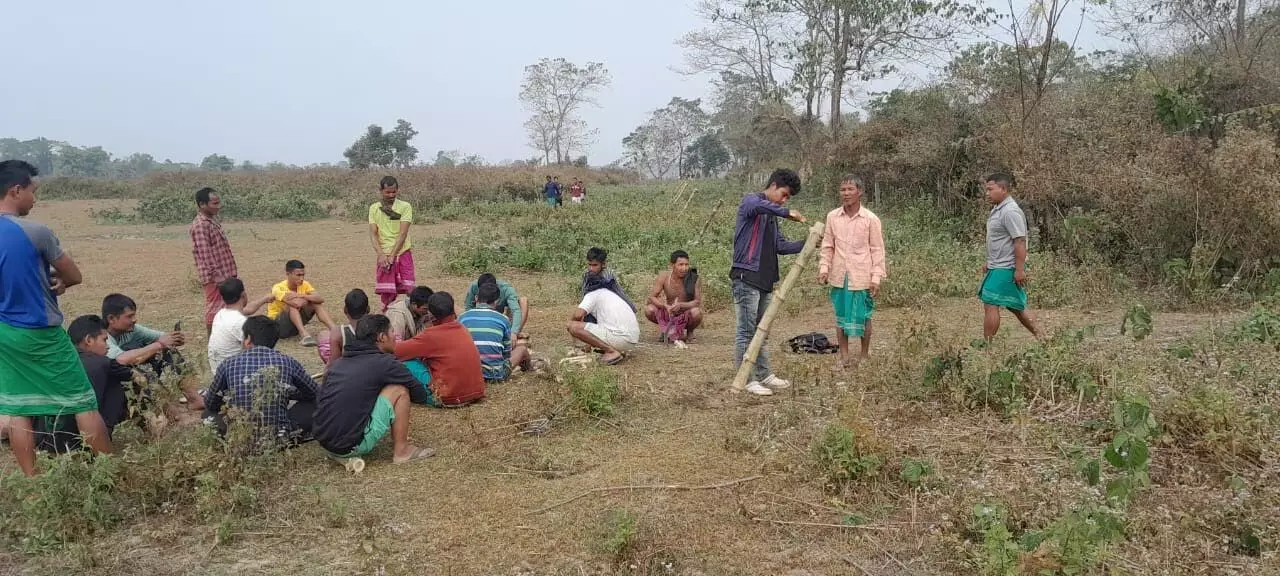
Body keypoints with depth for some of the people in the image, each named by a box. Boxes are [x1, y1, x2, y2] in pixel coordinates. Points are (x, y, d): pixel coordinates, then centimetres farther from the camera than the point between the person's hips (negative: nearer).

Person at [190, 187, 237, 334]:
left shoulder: (212, 220, 13)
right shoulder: (200, 225, -18)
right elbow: (205, 254, -21)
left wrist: (231, 272, 20)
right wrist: (215, 276, -22)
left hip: (223, 273, 10)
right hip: (215, 277, -10)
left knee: (219, 307, 16)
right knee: (214, 308, -3)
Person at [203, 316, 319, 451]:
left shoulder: (229, 364, 1)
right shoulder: (288, 362, 0)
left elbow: (209, 403, 18)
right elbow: (314, 394, 17)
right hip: (279, 440, -1)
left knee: (209, 412, 30)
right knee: (314, 405, 20)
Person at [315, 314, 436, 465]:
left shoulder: (338, 362, 14)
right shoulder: (384, 363, -6)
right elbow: (421, 395, 1)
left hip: (323, 442, 7)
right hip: (352, 445, -7)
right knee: (399, 390, 0)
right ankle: (401, 451, 7)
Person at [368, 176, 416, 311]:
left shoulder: (405, 207, -1)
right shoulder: (374, 208, 8)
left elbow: (403, 233, -7)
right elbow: (373, 233, 1)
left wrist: (392, 255, -14)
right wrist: (381, 255, -13)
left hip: (402, 253, -2)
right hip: (384, 256, 2)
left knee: (409, 290, -5)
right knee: (386, 293, 2)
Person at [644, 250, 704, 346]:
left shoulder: (694, 279, -17)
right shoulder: (664, 277, -12)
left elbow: (698, 302, -20)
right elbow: (651, 297, -14)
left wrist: (680, 305, -38)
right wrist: (666, 306, -33)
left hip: (685, 315, -2)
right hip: (668, 315, 2)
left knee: (696, 312, -35)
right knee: (649, 310, -24)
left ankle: (689, 331, 1)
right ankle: (670, 332, 2)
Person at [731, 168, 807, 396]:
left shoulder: (771, 215, 21)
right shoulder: (750, 201, -5)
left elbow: (781, 246, 14)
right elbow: (757, 205, -32)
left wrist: (806, 244, 2)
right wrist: (787, 213, -27)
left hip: (765, 280, 9)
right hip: (746, 278, -9)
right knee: (746, 331, -4)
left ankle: (763, 375, 22)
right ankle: (746, 379, 2)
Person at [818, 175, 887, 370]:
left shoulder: (871, 220, -6)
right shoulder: (832, 217, 1)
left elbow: (877, 251, -3)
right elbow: (827, 246, 8)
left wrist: (876, 278, -6)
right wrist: (824, 268, -2)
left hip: (861, 278, -3)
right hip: (839, 276, 3)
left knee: (863, 317, 7)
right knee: (840, 316, 12)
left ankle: (864, 354, 26)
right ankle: (843, 354, 25)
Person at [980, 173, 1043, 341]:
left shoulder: (1010, 212, -18)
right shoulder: (998, 210, 14)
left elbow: (1020, 242, -22)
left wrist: (1020, 269, -25)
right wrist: (989, 263, 25)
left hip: (1005, 269, -10)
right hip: (998, 267, 10)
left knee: (990, 305, -9)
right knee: (1016, 306, 16)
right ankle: (1039, 336, 26)